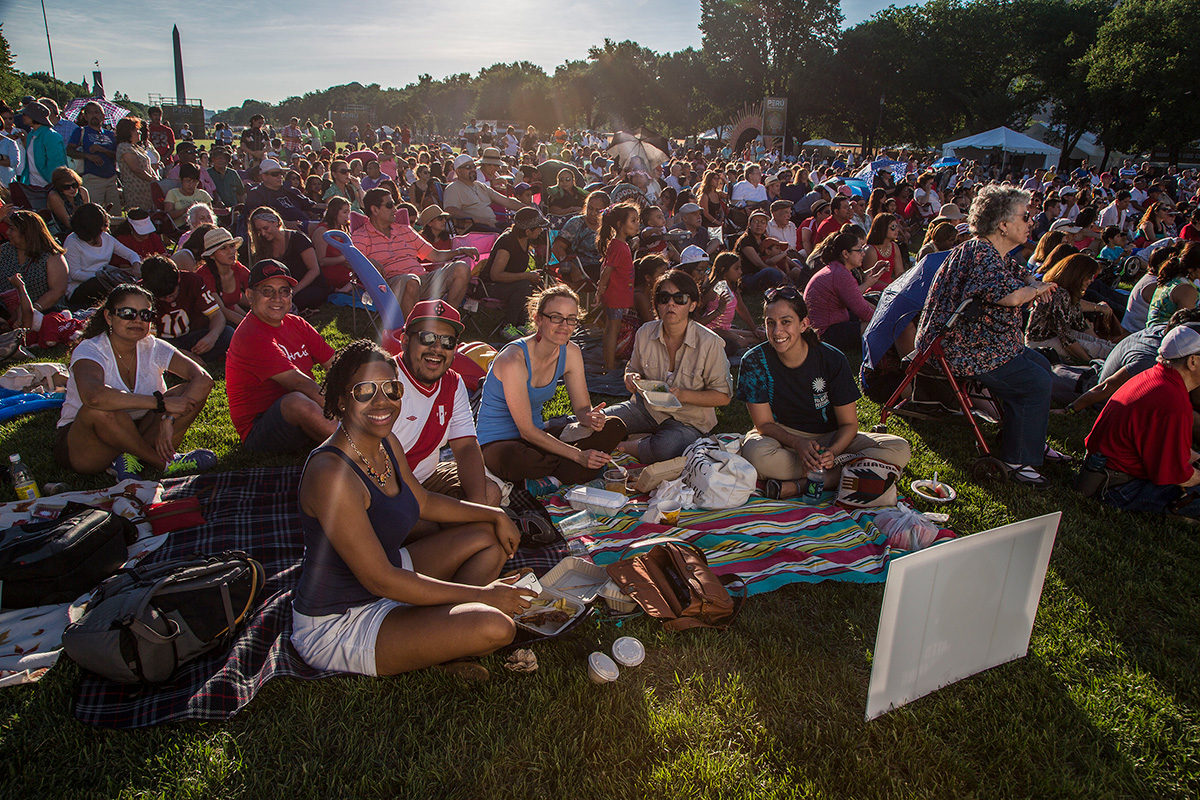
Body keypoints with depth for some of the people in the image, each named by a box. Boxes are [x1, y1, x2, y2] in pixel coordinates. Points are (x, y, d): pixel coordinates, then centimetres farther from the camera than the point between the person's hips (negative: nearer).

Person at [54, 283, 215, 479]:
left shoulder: (153, 348, -5)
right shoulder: (89, 350, -18)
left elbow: (204, 379, -18)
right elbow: (94, 396, -42)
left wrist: (169, 419, -31)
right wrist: (161, 403, -39)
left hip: (133, 434, 4)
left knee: (193, 390, -14)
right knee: (102, 410, -39)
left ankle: (132, 456, -22)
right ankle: (163, 462, -19)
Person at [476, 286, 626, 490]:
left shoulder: (571, 352, -5)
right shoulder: (514, 360, -25)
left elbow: (582, 408, -1)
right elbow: (527, 430, -24)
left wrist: (592, 418, -26)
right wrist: (579, 456, -27)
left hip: (538, 436, 7)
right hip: (497, 443, -7)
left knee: (614, 427, -8)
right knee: (512, 458, -44)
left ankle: (550, 478, -21)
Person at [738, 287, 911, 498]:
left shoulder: (832, 360, -13)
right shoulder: (754, 362, -14)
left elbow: (849, 423, -8)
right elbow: (764, 423, -12)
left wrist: (832, 451, -30)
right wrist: (799, 444, -32)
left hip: (829, 438, 2)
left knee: (900, 449, -22)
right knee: (756, 453, -38)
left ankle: (796, 485, -29)